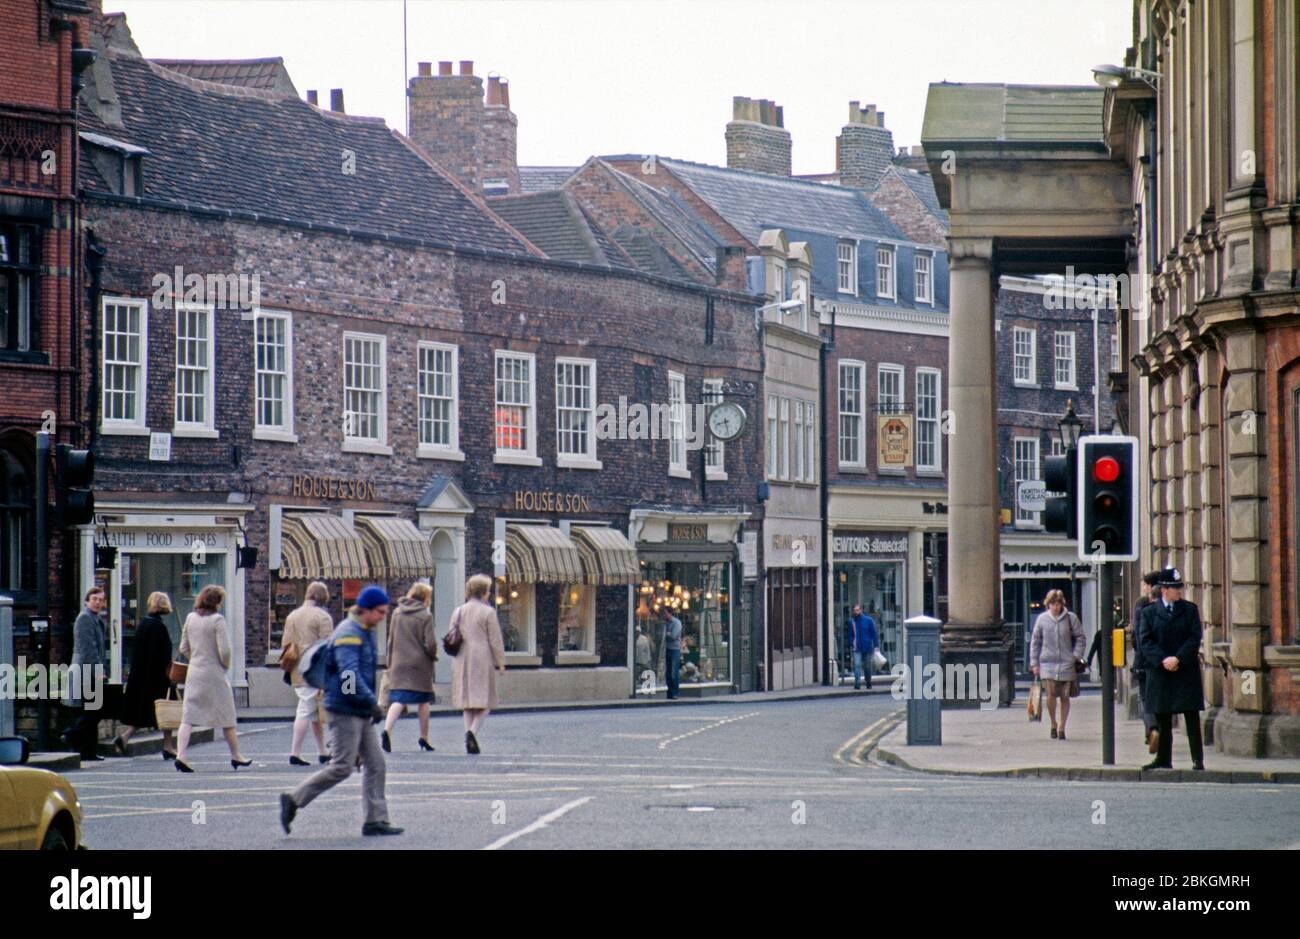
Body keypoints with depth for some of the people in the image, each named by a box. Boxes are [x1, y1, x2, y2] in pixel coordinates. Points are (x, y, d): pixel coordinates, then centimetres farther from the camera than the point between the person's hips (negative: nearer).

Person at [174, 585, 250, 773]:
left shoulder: (190, 618, 4)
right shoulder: (217, 620, -13)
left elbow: (183, 648, 10)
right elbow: (224, 650, -17)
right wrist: (226, 665, 1)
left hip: (194, 672, 5)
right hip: (214, 673, -4)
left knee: (188, 716, 0)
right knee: (226, 716, 11)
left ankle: (181, 755, -15)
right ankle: (236, 756, 22)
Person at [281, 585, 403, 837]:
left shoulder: (366, 634, 17)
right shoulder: (348, 634, -15)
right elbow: (349, 675, -25)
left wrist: (371, 704, 21)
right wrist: (372, 703, -25)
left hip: (360, 712, 10)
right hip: (345, 710, -10)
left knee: (375, 764, 6)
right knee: (342, 767, -9)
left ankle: (376, 820, 8)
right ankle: (294, 800, 0)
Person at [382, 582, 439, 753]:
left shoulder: (396, 613, 6)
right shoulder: (425, 616, -9)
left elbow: (391, 641, 10)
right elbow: (430, 644, -12)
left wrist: (390, 663, 16)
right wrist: (433, 656, 8)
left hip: (399, 662, 3)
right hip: (420, 664, -3)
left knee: (398, 699, -1)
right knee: (423, 701, 11)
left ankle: (387, 729, -24)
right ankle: (424, 738, 18)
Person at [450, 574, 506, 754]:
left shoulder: (458, 612, 10)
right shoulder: (488, 612, -6)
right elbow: (495, 640, -6)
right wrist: (500, 663, 0)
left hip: (462, 661, 5)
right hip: (483, 659, -5)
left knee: (468, 701, 12)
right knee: (484, 701, -3)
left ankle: (469, 732, 8)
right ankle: (473, 731, -24)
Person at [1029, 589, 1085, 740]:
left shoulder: (1071, 618, 1)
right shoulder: (1042, 619, 4)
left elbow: (1080, 638, 8)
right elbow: (1035, 641, 10)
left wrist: (1077, 656, -4)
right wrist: (1034, 662, 6)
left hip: (1067, 664, 0)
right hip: (1047, 663, 0)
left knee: (1065, 697, 4)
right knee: (1051, 695, -11)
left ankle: (1062, 728, 16)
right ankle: (1053, 724, 10)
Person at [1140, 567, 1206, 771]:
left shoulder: (1190, 609, 6)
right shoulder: (1149, 612, 6)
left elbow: (1195, 638, -1)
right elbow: (1146, 641, -1)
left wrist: (1178, 659, -13)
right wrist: (1163, 660, -15)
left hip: (1187, 672, -1)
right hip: (1160, 674, 1)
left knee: (1192, 718, -2)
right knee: (1162, 719, 6)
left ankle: (1198, 759, 0)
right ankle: (1163, 759, 13)